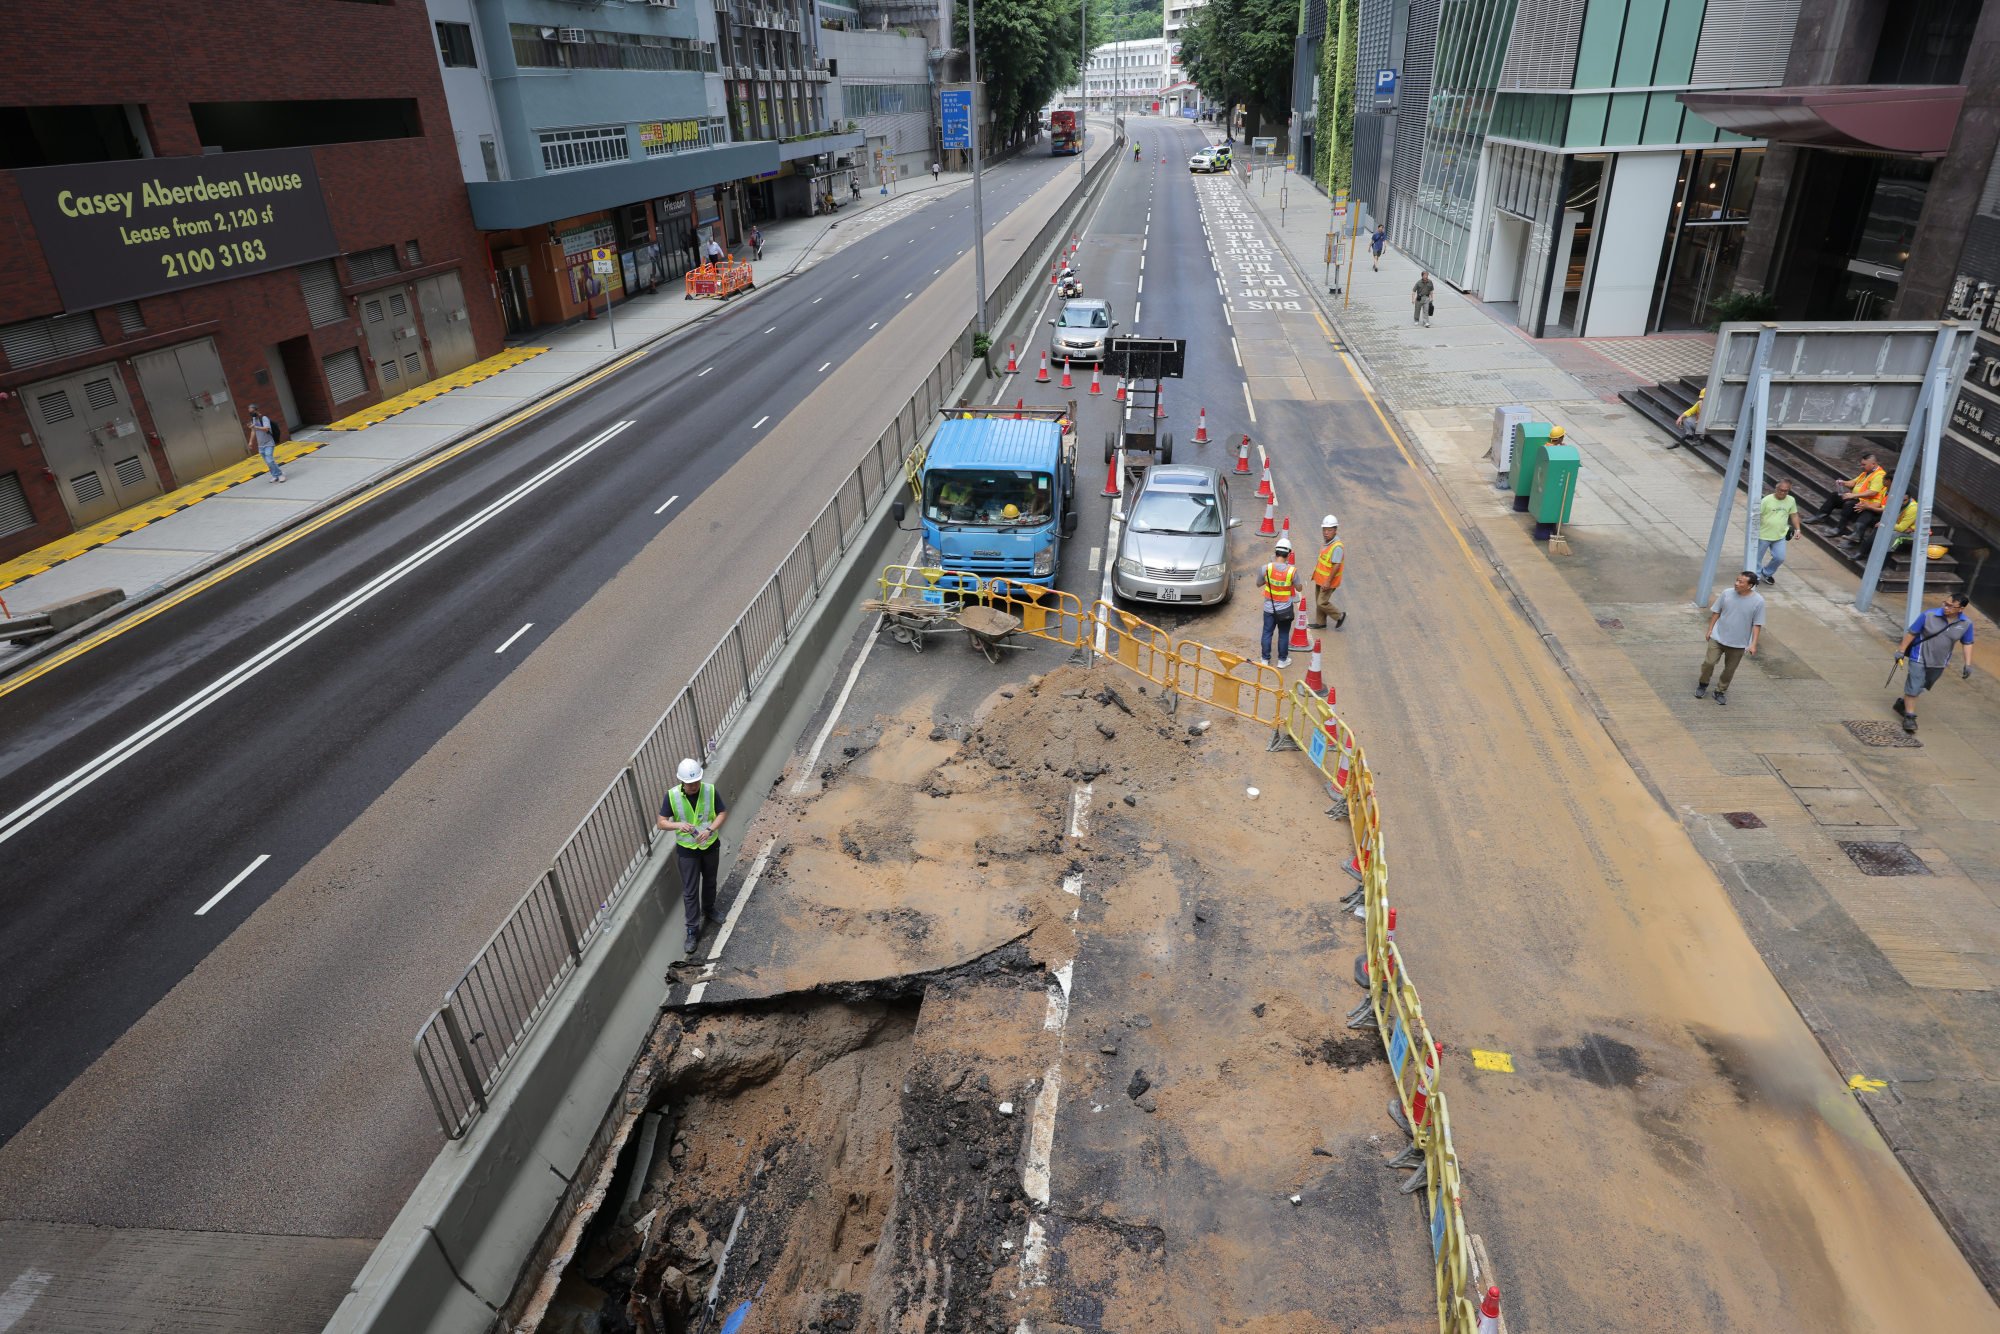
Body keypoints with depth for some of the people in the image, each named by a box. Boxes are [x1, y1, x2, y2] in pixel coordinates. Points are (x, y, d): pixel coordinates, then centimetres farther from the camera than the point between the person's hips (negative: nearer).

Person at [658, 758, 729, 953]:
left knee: (709, 882, 23)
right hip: (687, 850, -2)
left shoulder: (710, 790, -17)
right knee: (690, 891, 3)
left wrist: (710, 830, -25)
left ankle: (709, 910, 50)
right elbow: (661, 822, -13)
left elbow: (723, 813, -8)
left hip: (710, 845, 2)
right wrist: (678, 825, -33)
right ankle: (693, 930, 14)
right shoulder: (672, 795, -19)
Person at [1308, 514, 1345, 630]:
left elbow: (1336, 566, -26)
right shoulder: (1327, 542, 4)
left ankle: (1340, 616, 15)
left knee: (1322, 603, -5)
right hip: (1320, 579, 9)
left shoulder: (1337, 547, -25)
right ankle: (1320, 623, 33)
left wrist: (1328, 582, -25)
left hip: (1328, 582, -9)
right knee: (1318, 601, 18)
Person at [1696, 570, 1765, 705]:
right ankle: (1703, 685, 23)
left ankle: (1720, 691, 29)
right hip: (1718, 637, 1)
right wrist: (1710, 630, 4)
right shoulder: (1726, 593, -9)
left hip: (1739, 643, 0)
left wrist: (1753, 644, -10)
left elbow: (1757, 624, -7)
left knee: (1729, 670, 10)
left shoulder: (1758, 601, -13)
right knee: (1709, 662, -3)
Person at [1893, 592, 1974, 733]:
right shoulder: (1929, 615, -18)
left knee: (1921, 686, 17)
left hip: (1939, 663, 3)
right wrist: (1901, 651, -7)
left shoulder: (1966, 623, -9)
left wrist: (1968, 664, -1)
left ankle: (1902, 703, 38)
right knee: (1914, 687, -3)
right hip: (1920, 658, -3)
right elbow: (1911, 632, -9)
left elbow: (1967, 643, 3)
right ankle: (1909, 717, 7)